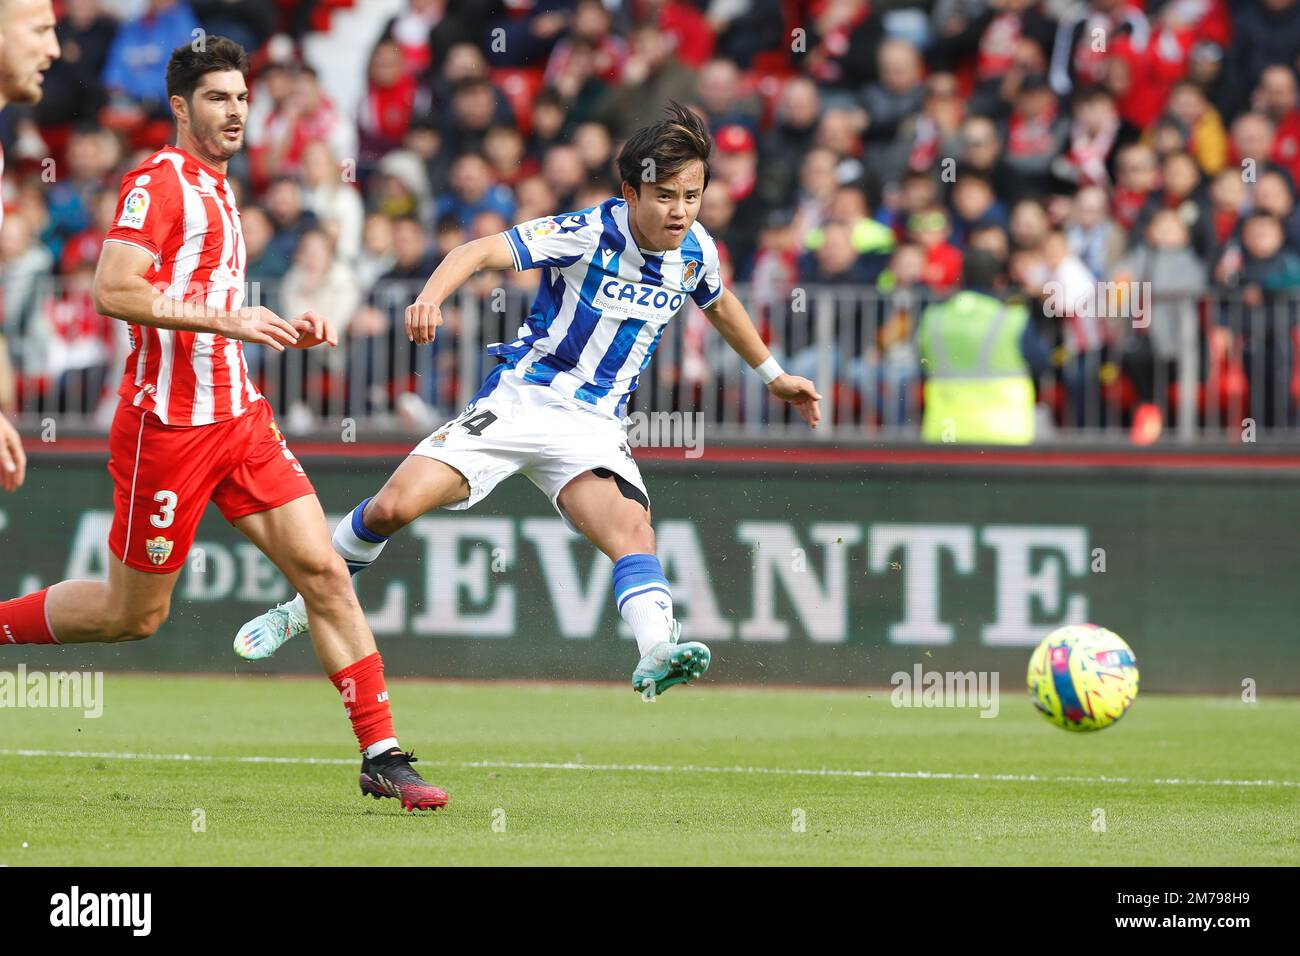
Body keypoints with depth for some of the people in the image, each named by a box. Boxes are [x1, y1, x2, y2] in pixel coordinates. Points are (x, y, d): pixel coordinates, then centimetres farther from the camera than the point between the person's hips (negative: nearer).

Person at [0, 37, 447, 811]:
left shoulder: (217, 192, 17)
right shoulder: (158, 182, -11)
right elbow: (113, 290, -23)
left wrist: (287, 332, 12)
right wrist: (228, 319, -25)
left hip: (239, 415, 8)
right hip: (167, 422, -8)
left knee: (324, 570, -4)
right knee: (135, 614, 3)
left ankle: (381, 755, -3)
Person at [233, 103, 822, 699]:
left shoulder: (696, 251, 2)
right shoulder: (590, 232, -15)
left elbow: (720, 304, 27)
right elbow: (482, 251, -24)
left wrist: (772, 374, 36)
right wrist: (430, 297, -44)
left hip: (593, 426, 3)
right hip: (518, 399, -3)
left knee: (631, 526, -28)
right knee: (394, 506, -12)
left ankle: (658, 653, -48)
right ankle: (303, 609, 12)